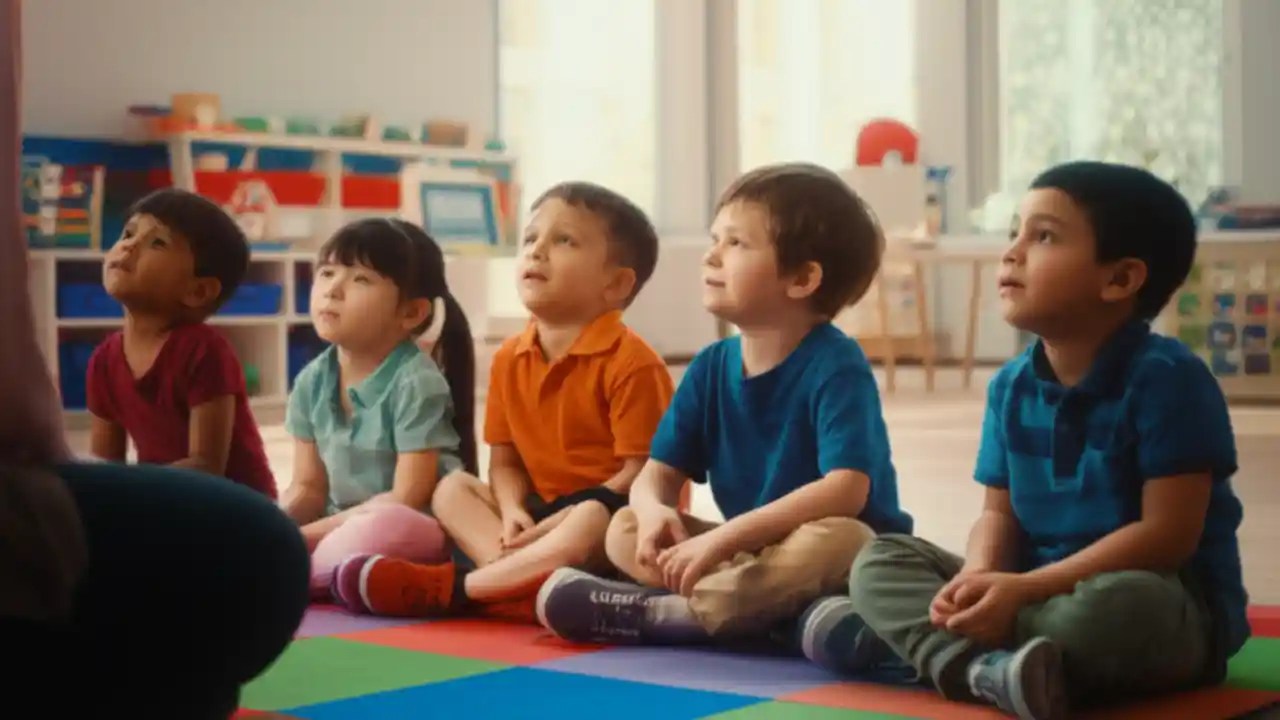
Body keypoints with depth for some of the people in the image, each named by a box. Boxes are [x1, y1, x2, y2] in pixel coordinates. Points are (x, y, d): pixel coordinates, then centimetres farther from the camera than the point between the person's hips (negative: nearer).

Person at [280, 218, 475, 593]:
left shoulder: (415, 382, -16)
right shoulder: (311, 382, 4)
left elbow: (407, 500, -19)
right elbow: (308, 488, 7)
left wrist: (302, 536, -18)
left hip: (413, 535, -5)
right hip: (339, 529, 6)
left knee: (385, 527, -39)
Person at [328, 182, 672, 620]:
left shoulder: (630, 362, -15)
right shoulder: (510, 358, 6)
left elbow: (642, 472, -17)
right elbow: (505, 462, 8)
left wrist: (558, 523, -21)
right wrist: (513, 512, -14)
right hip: (543, 511, 7)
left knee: (589, 524, -37)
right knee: (452, 488, -3)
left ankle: (450, 587, -30)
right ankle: (519, 577, -30)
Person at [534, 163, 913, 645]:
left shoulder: (834, 366, -18)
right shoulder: (711, 368, 2)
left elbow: (846, 490, -30)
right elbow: (657, 474, 1)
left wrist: (724, 537, -33)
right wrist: (654, 512, -25)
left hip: (851, 557, -6)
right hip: (750, 552, 6)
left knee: (833, 539, -38)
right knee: (626, 530, -8)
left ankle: (653, 614, -29)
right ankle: (778, 606, -25)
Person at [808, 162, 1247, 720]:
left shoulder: (1166, 377, -16)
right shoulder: (1012, 386, 4)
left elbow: (1168, 533, -21)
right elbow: (999, 513, 7)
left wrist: (1025, 589, -24)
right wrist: (978, 579, -18)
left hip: (1167, 600, -6)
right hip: (1039, 587, 7)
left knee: (1113, 607, -41)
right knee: (880, 561, -3)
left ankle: (908, 634, -22)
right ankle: (984, 670, -31)